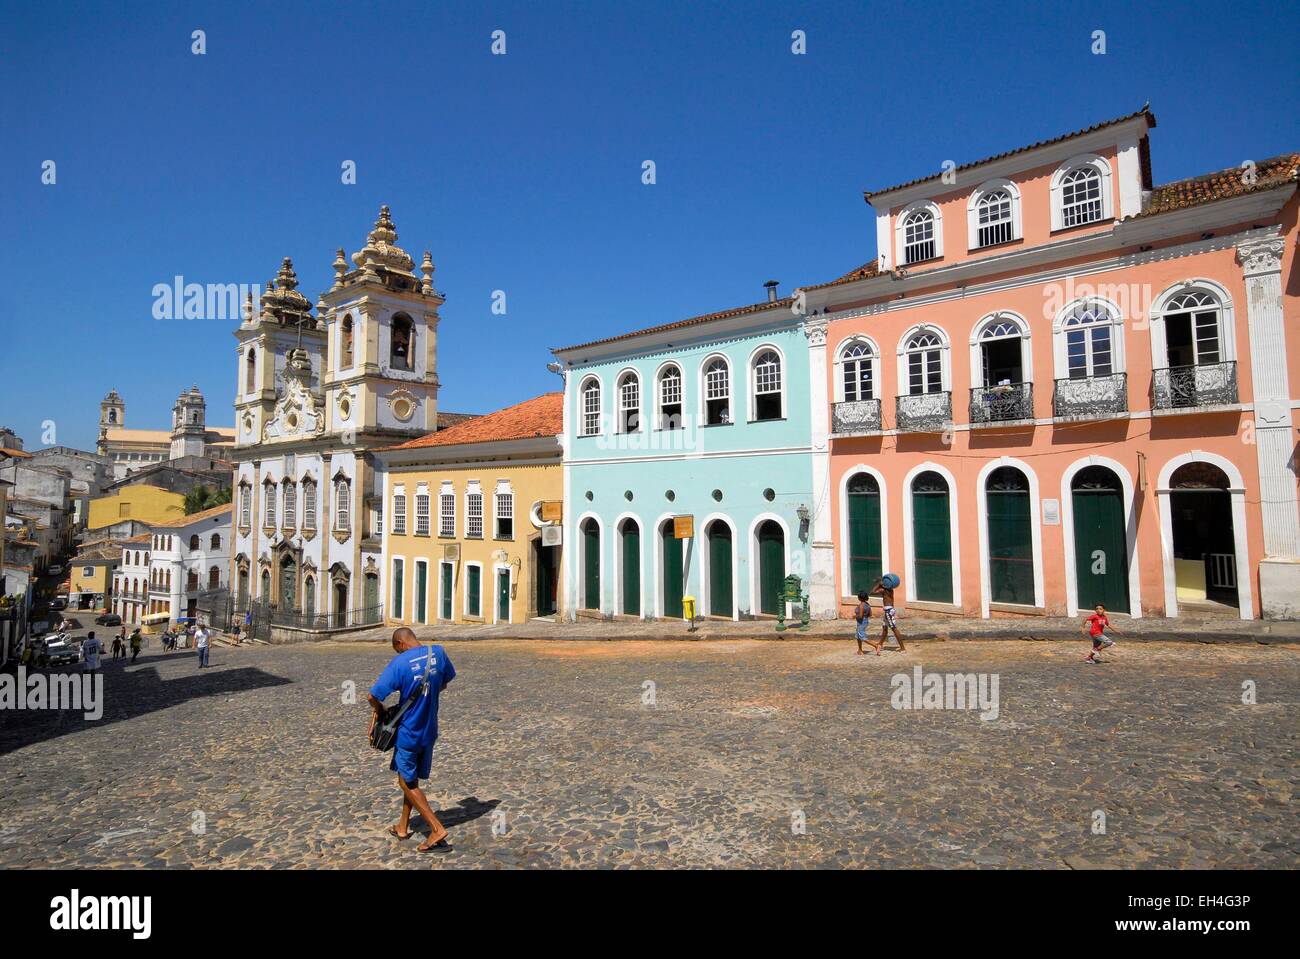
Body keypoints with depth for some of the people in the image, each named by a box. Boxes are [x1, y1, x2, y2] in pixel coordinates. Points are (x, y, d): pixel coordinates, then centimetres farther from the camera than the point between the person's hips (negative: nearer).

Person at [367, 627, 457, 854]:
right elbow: (445, 682, 10)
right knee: (412, 779, 22)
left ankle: (437, 829, 3)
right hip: (430, 731, 6)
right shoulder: (438, 653, -5)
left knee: (407, 782, 9)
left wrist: (378, 710, 2)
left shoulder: (399, 663, -21)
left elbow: (373, 696, -20)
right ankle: (403, 827, 35)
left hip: (408, 733, -6)